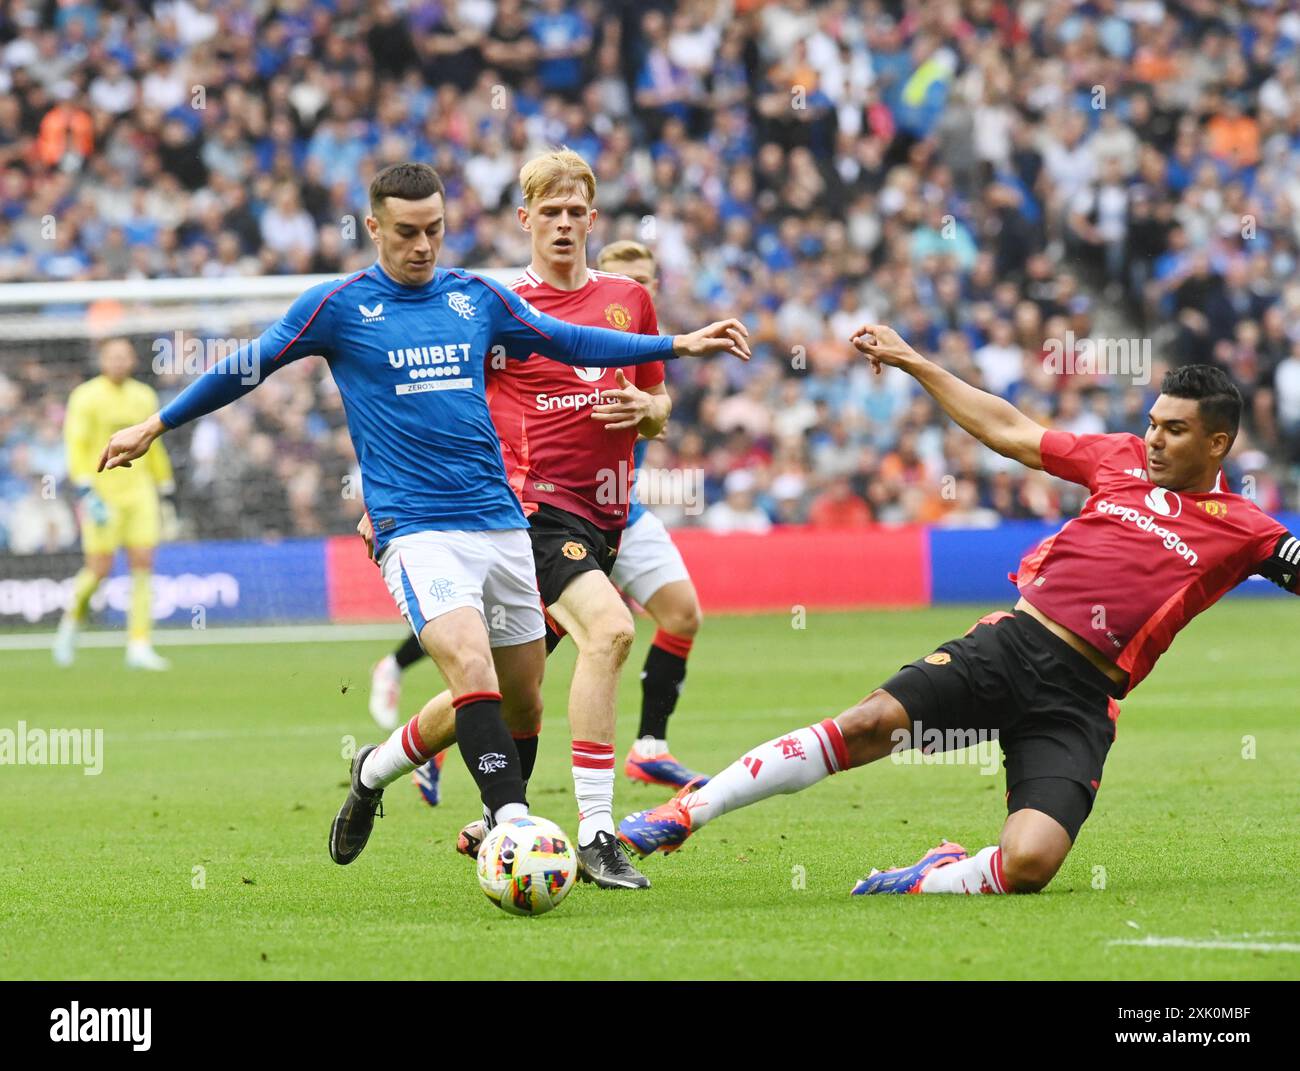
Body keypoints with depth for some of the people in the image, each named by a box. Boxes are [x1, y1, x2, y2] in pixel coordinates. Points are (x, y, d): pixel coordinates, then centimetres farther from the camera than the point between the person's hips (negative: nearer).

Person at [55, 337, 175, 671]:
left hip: (139, 490, 4)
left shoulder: (144, 397, 12)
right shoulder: (86, 397, -4)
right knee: (99, 567, -6)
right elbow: (76, 446, -9)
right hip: (102, 491, -4)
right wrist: (85, 490, -20)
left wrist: (166, 490, 20)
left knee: (143, 565, -6)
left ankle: (139, 646, -6)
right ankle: (71, 623, 22)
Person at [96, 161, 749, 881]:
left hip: (500, 524, 5)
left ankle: (376, 768, 29)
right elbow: (249, 367, 11)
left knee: (522, 705, 7)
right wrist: (155, 426, 15)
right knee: (472, 667, -27)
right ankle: (515, 828, -32)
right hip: (414, 527, -5)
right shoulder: (338, 307, 1)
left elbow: (567, 342, 22)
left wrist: (679, 345, 20)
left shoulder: (477, 299, 11)